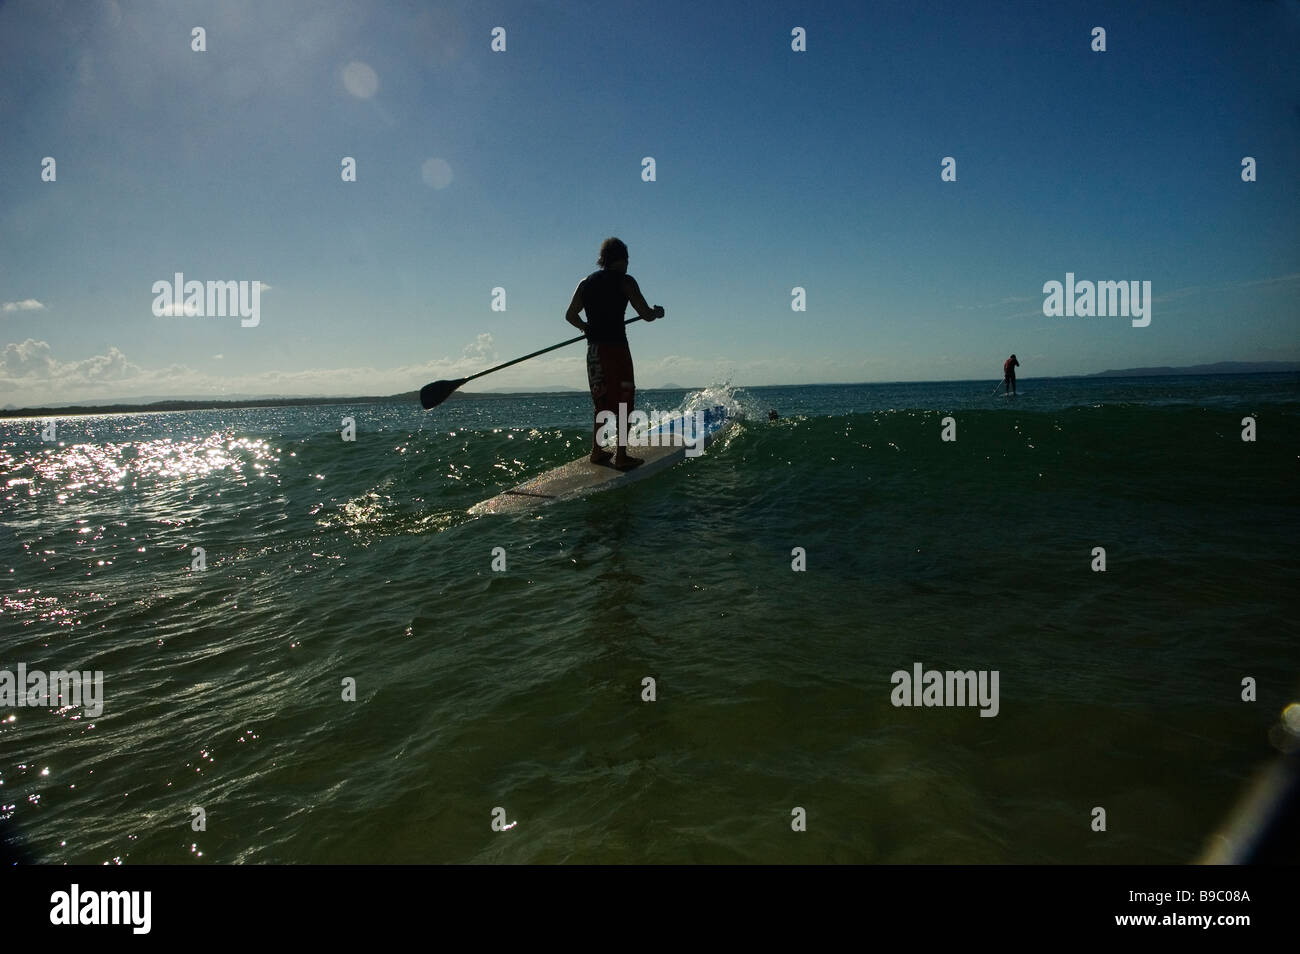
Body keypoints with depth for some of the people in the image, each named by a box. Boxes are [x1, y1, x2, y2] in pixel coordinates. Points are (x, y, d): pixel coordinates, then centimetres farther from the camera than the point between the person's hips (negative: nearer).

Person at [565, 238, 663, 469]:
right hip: (616, 347, -6)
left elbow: (570, 315, 16)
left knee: (602, 402, 17)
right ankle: (621, 457, -3)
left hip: (593, 349, 6)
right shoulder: (624, 281, -4)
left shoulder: (586, 283, 13)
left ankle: (597, 451, 20)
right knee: (623, 403, -1)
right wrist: (658, 312, 15)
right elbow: (646, 315, -7)